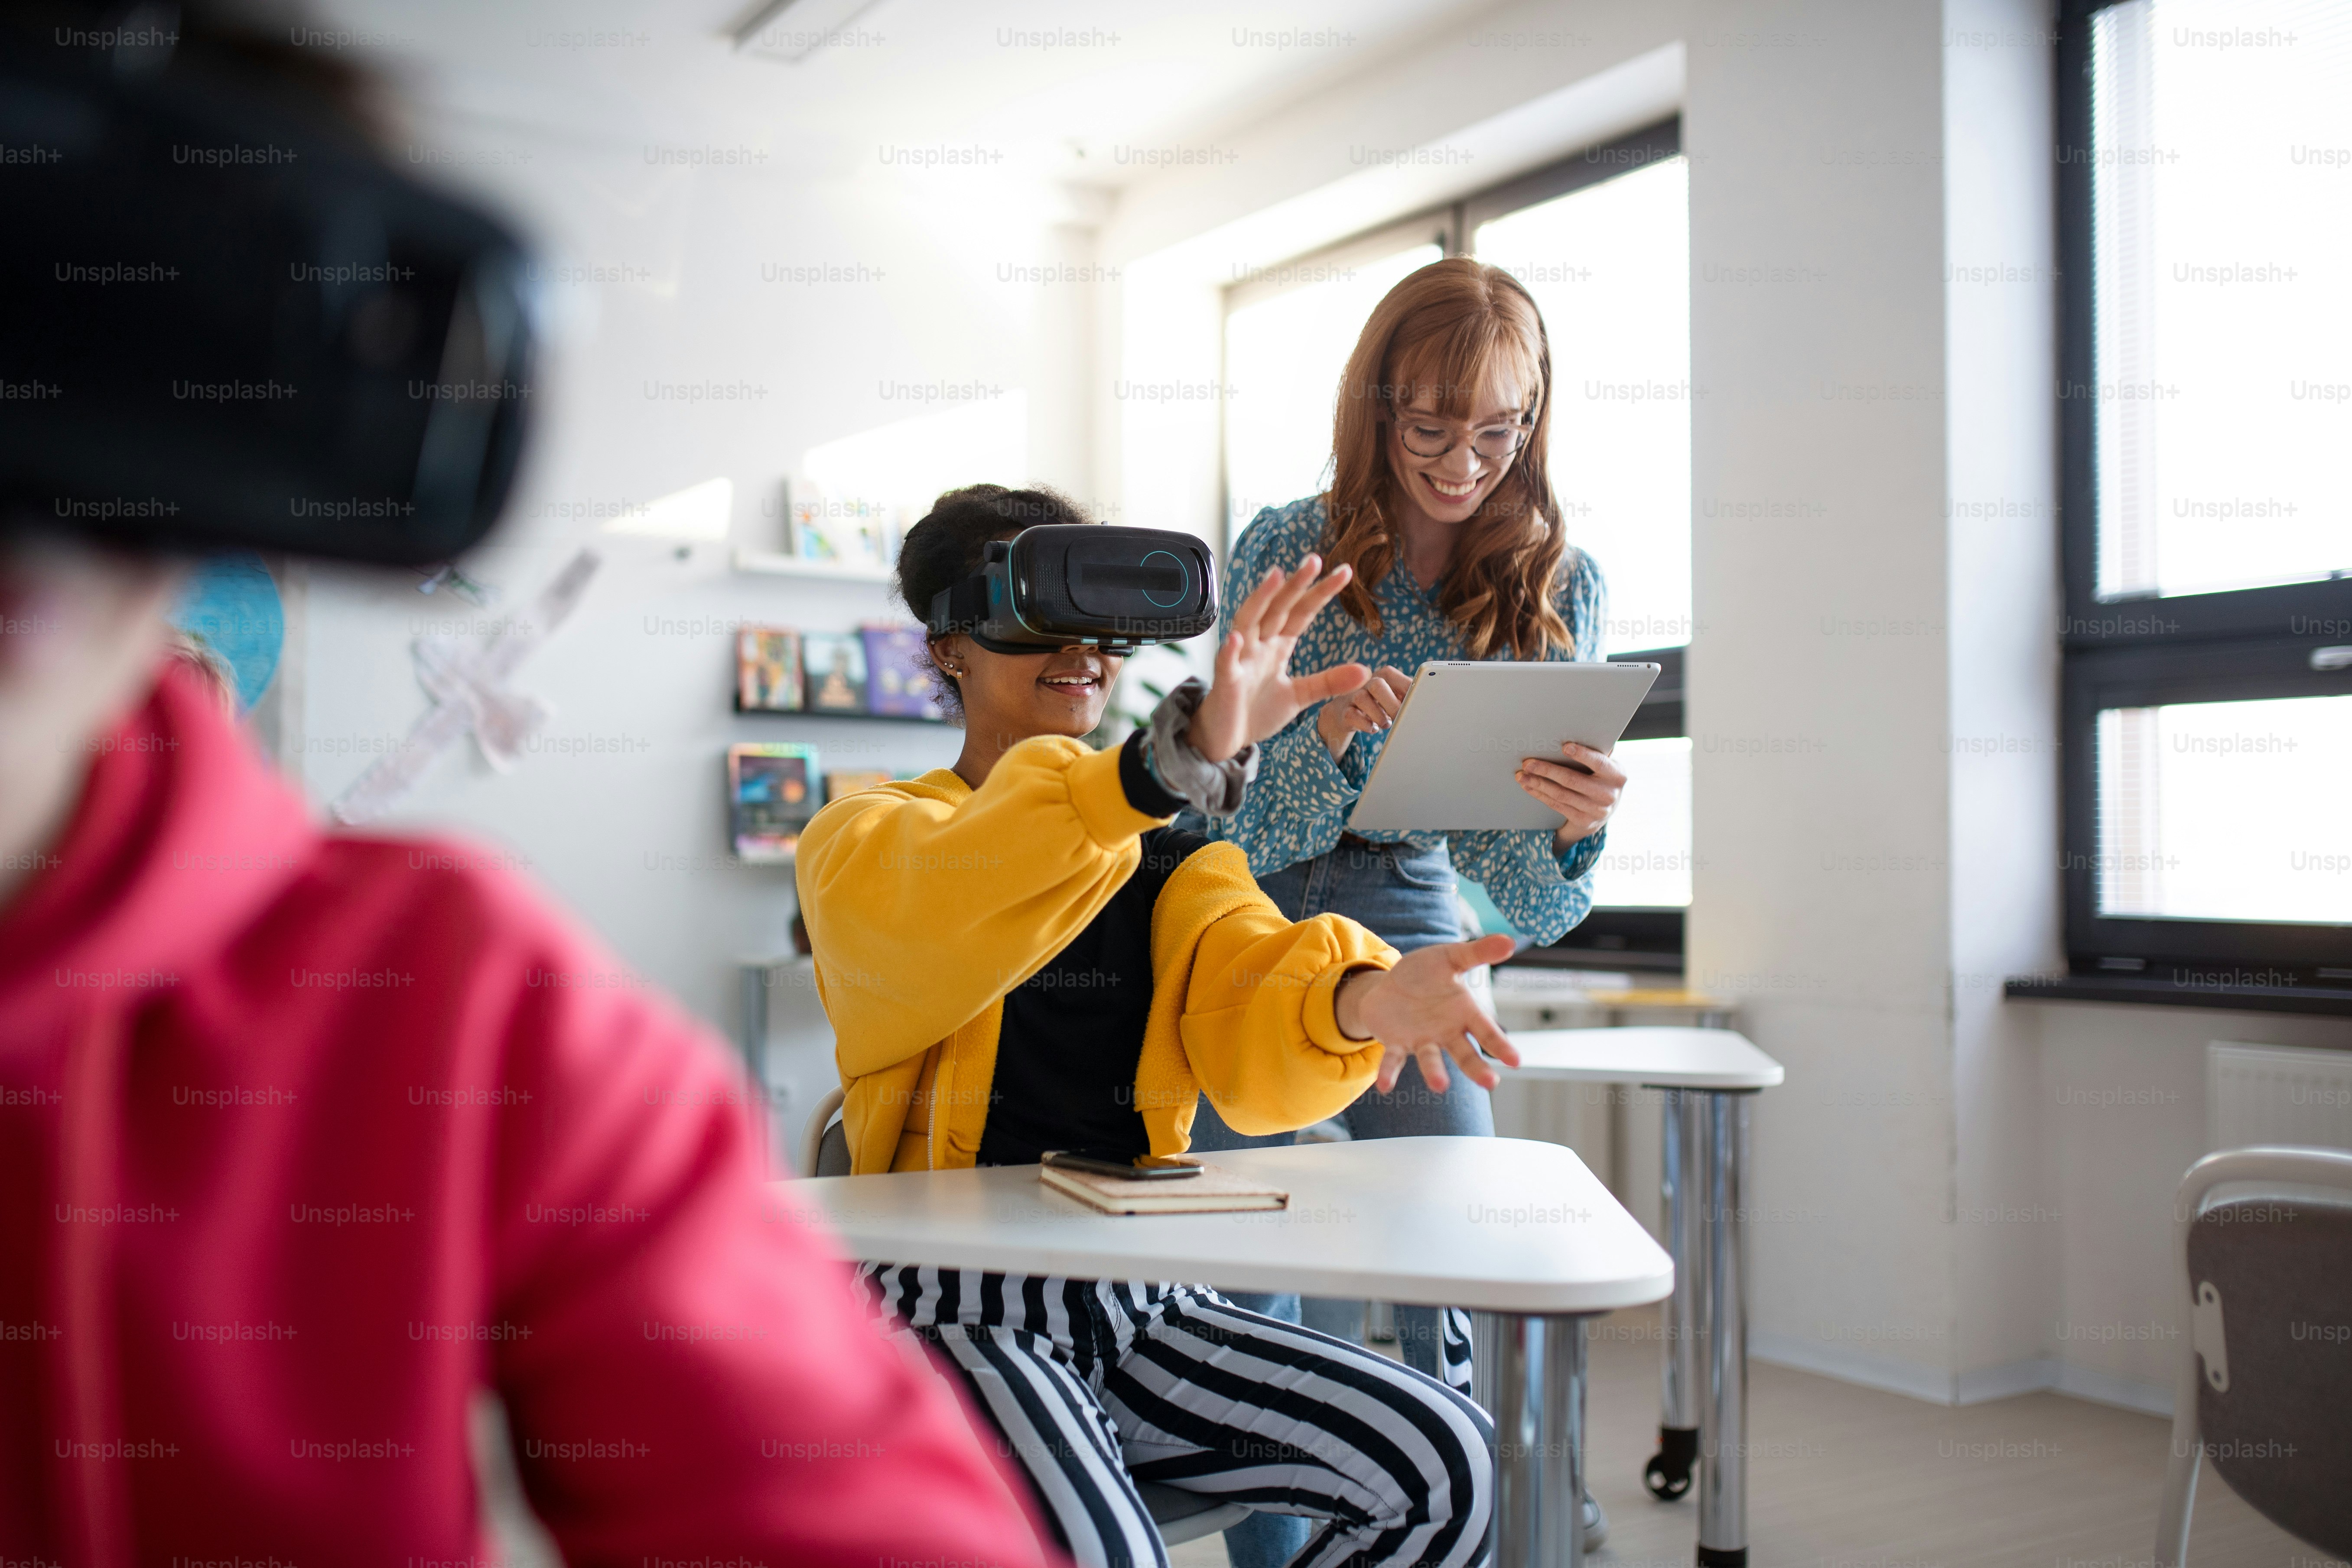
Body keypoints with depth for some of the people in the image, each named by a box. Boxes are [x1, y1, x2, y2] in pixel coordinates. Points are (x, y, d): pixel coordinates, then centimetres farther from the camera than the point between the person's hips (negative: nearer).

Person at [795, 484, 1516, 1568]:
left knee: (1445, 1466, -12)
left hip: (1143, 1307, 5)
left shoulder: (1170, 864, 13)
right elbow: (934, 922, -25)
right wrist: (1187, 751, -38)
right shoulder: (865, 839, 0)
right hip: (958, 1314, -4)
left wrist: (1355, 1001, -32)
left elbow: (1249, 1023, -7)